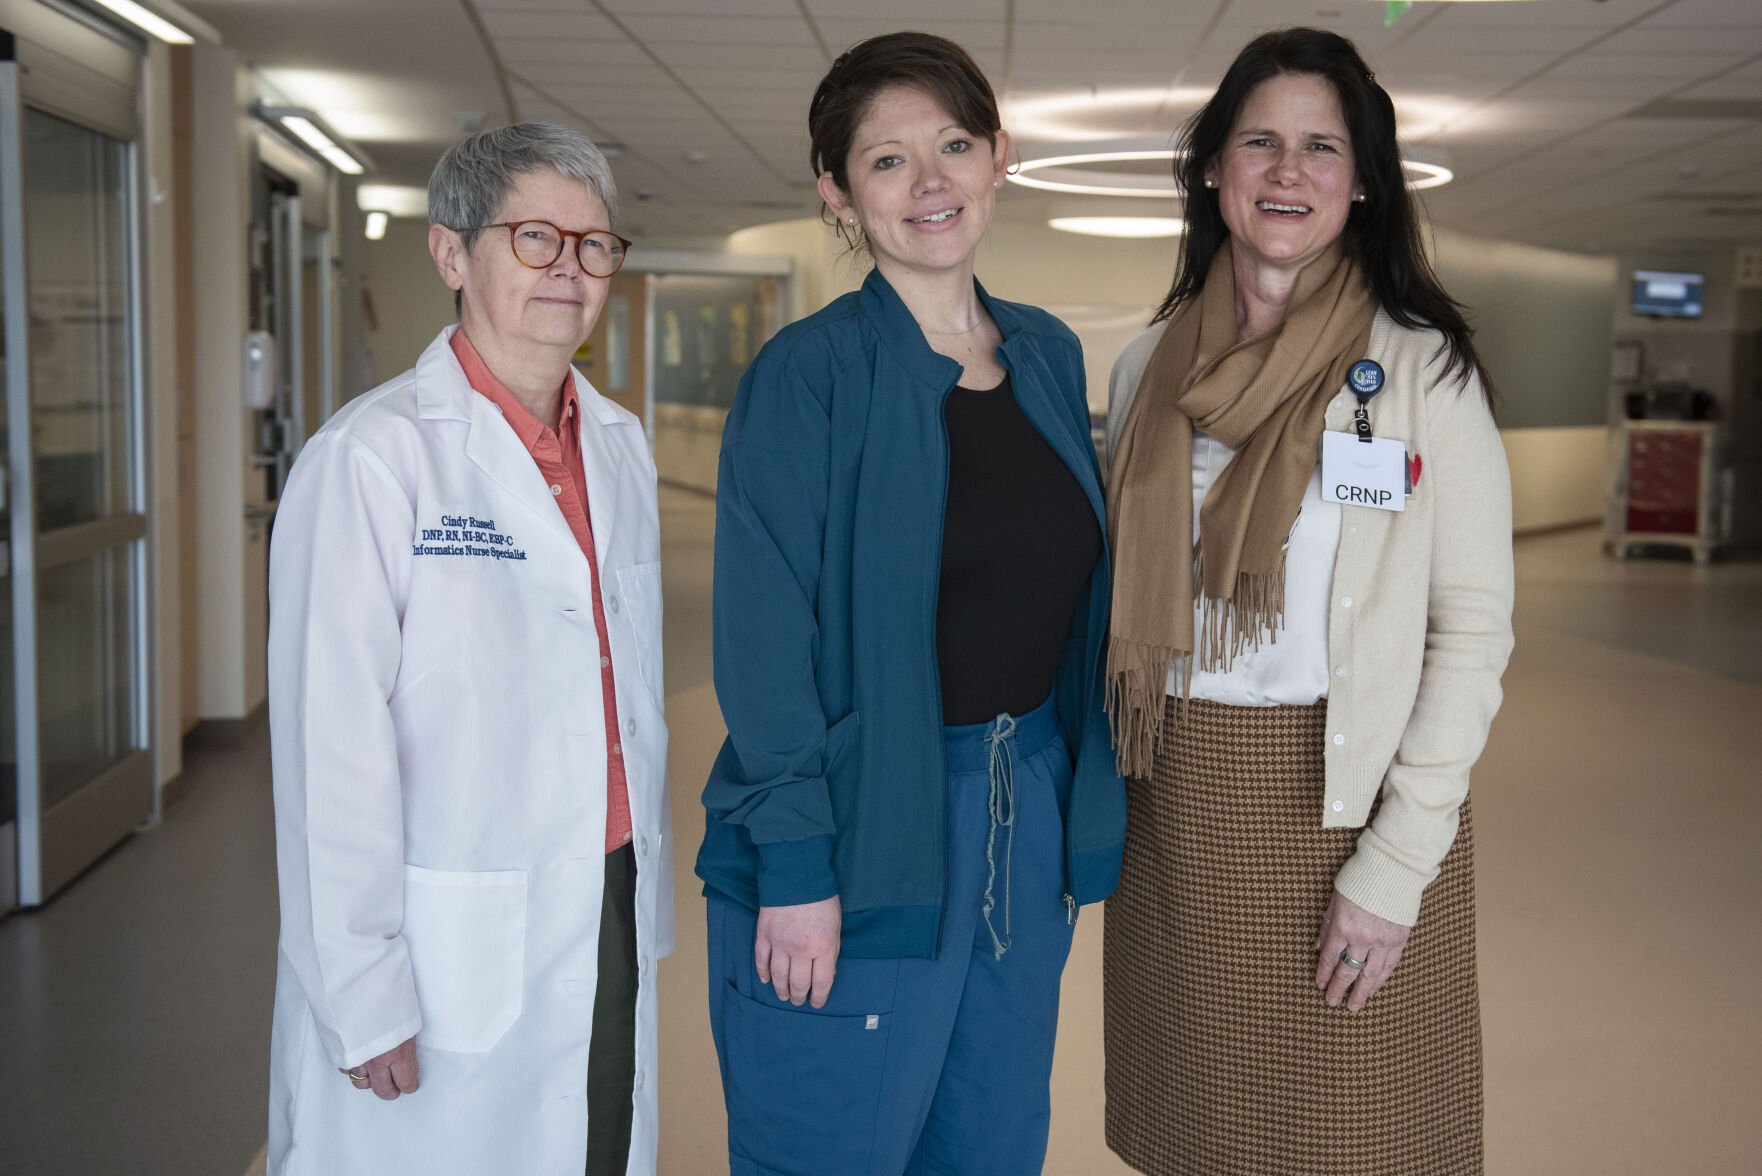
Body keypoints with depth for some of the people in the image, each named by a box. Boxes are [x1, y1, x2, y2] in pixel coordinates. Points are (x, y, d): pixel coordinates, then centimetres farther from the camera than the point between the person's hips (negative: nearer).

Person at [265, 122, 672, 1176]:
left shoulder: (620, 445, 10)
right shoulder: (372, 456, -12)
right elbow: (331, 744, -15)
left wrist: (650, 889, 13)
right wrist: (363, 996, -15)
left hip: (611, 930, 6)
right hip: (451, 960, -6)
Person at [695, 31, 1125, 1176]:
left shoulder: (1050, 356, 8)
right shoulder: (808, 374, -11)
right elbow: (765, 643, -14)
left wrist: (1071, 826, 12)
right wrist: (797, 872, -18)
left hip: (1028, 819, 6)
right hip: (863, 837, -6)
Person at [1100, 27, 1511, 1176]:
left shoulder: (1423, 370, -6)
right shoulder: (1148, 369, 7)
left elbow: (1473, 630, -8)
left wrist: (1395, 866, -15)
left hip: (1346, 806, -3)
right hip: (1175, 811, 4)